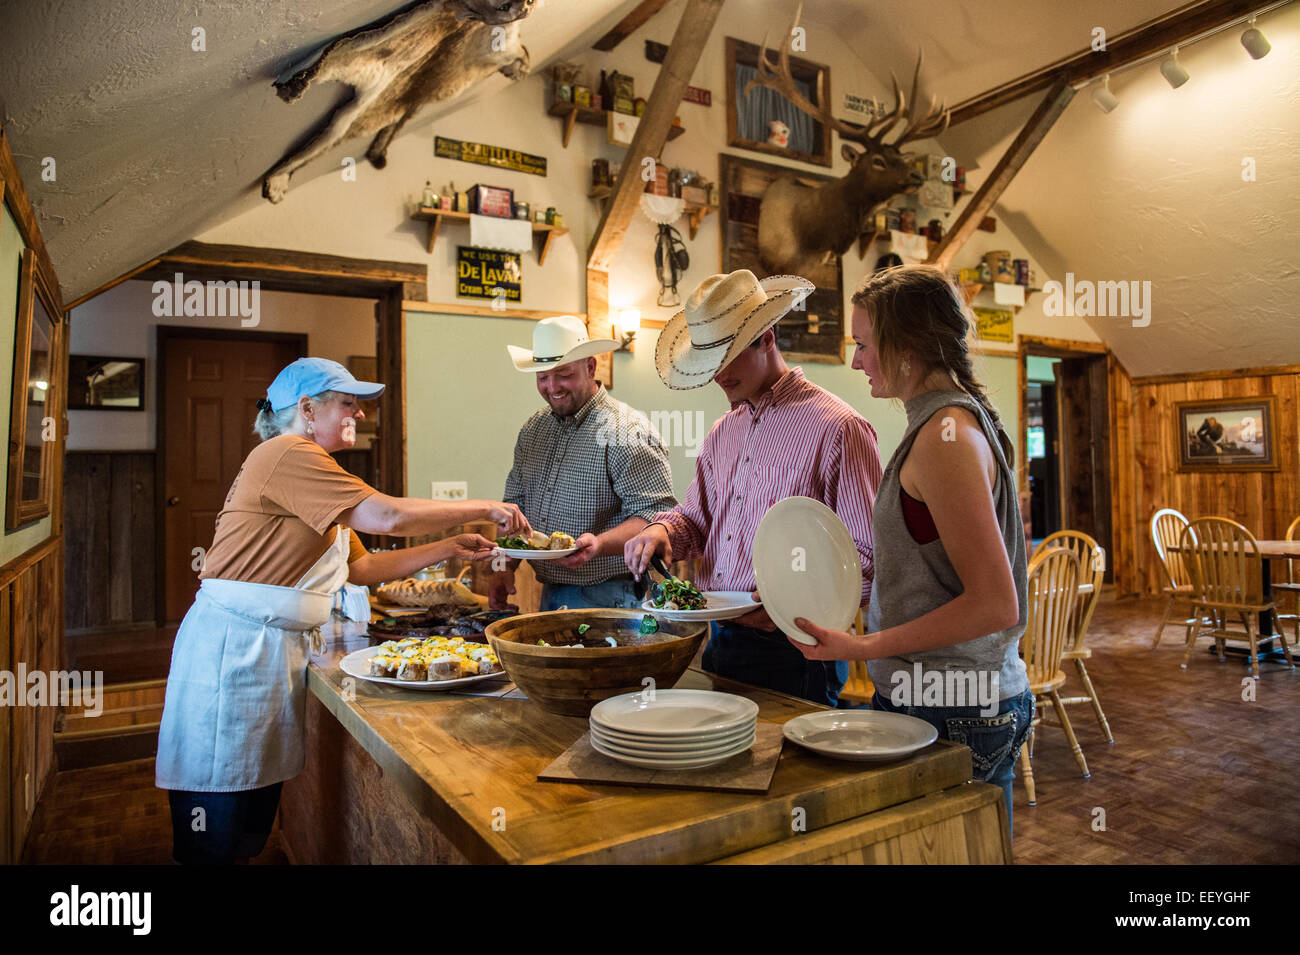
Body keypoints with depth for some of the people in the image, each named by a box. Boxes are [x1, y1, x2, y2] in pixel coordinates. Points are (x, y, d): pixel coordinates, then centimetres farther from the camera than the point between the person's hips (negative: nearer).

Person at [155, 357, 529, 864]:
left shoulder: (307, 465, 17)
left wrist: (449, 547, 11)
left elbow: (362, 566, 17)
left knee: (256, 815, 15)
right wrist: (484, 509, -12)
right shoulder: (287, 454, -13)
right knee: (215, 837, -1)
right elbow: (386, 516, -22)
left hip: (280, 647, 10)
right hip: (234, 645, -10)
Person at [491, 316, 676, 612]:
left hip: (608, 597, -7)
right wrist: (504, 566, 4)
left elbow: (656, 514, -20)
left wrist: (599, 544, -34)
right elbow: (515, 504, 16)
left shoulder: (628, 432, -15)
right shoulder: (532, 429, 8)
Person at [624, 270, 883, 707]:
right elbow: (697, 517, 21)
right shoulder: (722, 433, 12)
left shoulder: (836, 428, -13)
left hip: (792, 651, -7)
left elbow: (870, 555, -15)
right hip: (719, 644, 7)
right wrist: (663, 530, -1)